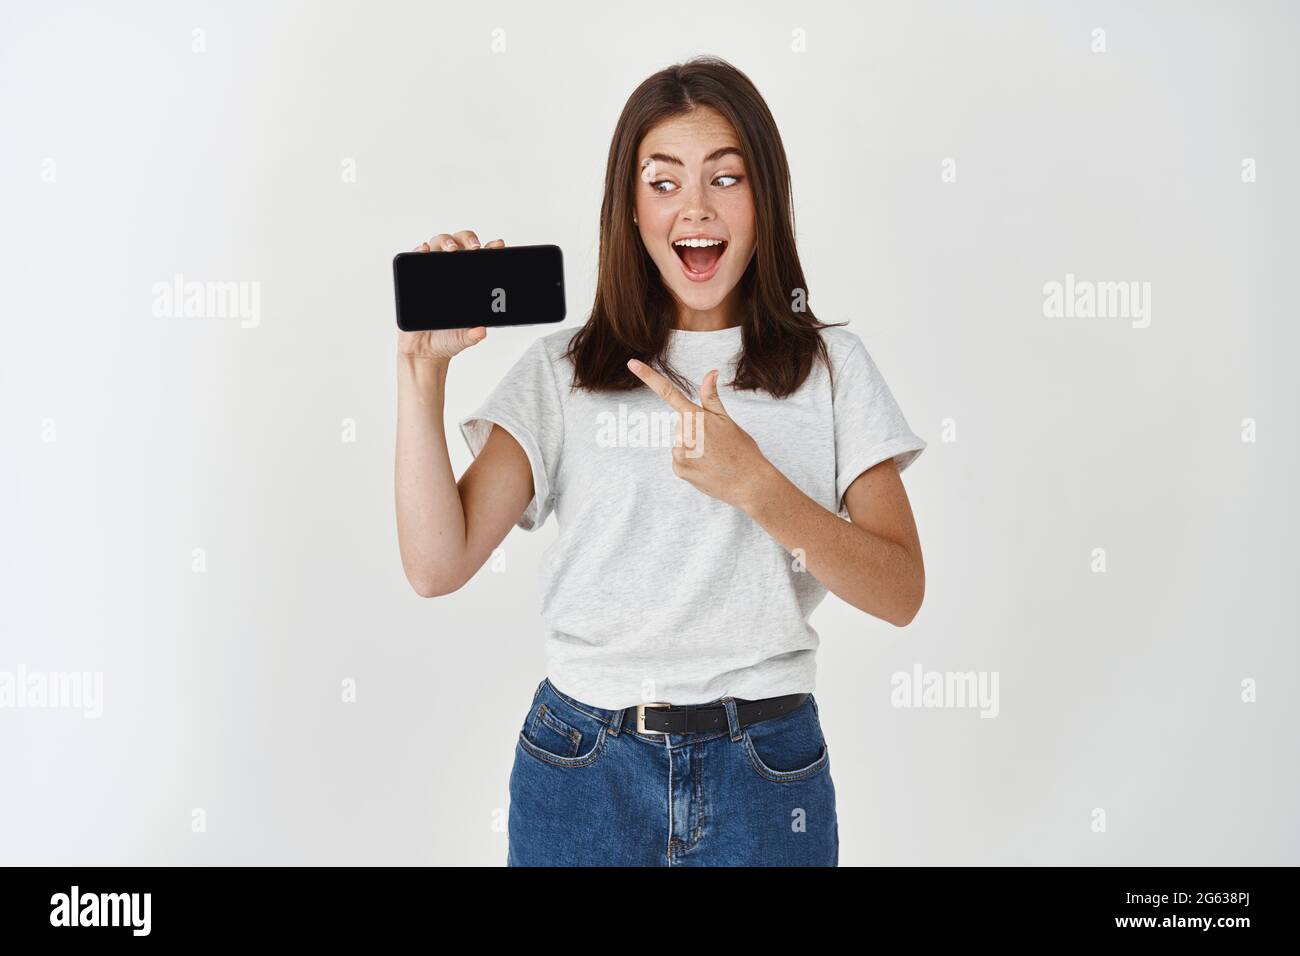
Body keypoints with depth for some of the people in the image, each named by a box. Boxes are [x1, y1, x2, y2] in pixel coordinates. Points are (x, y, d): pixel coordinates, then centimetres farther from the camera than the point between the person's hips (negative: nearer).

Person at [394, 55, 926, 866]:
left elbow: (901, 593, -7)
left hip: (763, 775, 0)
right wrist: (423, 367, -15)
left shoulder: (830, 366, 2)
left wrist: (756, 485, -21)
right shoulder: (564, 368, 2)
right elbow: (438, 563, -7)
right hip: (584, 769, 0)